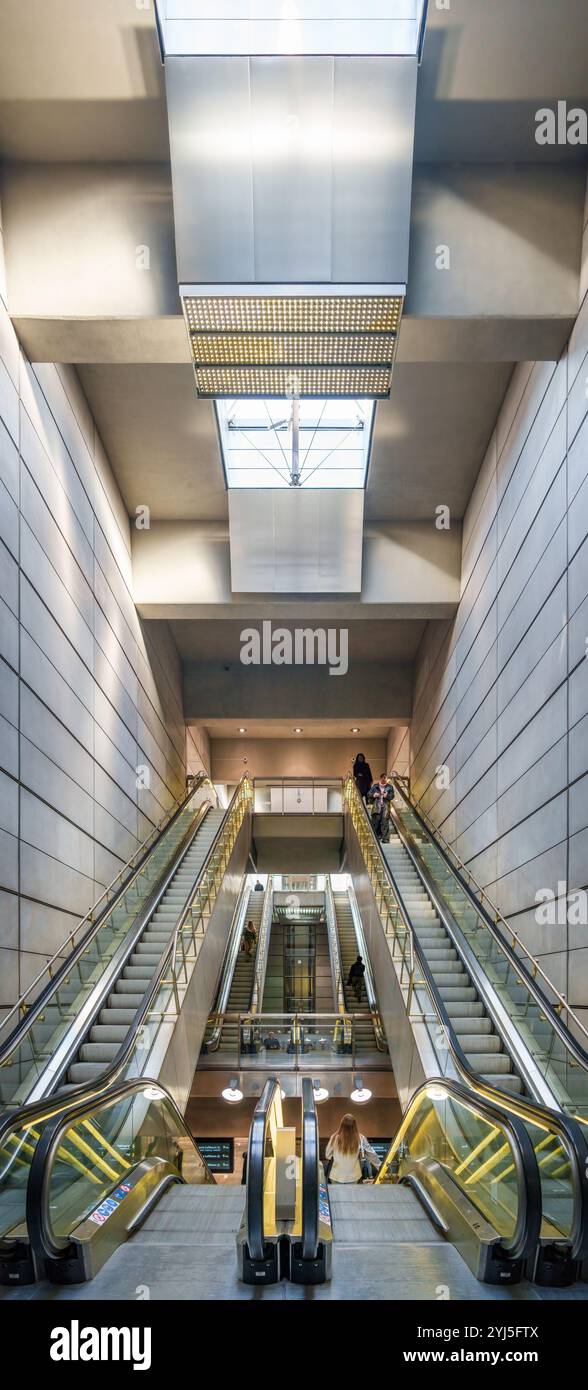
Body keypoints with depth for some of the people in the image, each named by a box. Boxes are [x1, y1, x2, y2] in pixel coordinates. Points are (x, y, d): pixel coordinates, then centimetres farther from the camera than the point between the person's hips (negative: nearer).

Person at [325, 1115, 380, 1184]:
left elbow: (328, 1156, 0)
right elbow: (372, 1155, -3)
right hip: (354, 1178, 0)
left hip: (336, 1177, 0)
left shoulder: (335, 1138, -14)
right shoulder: (360, 1139, -14)